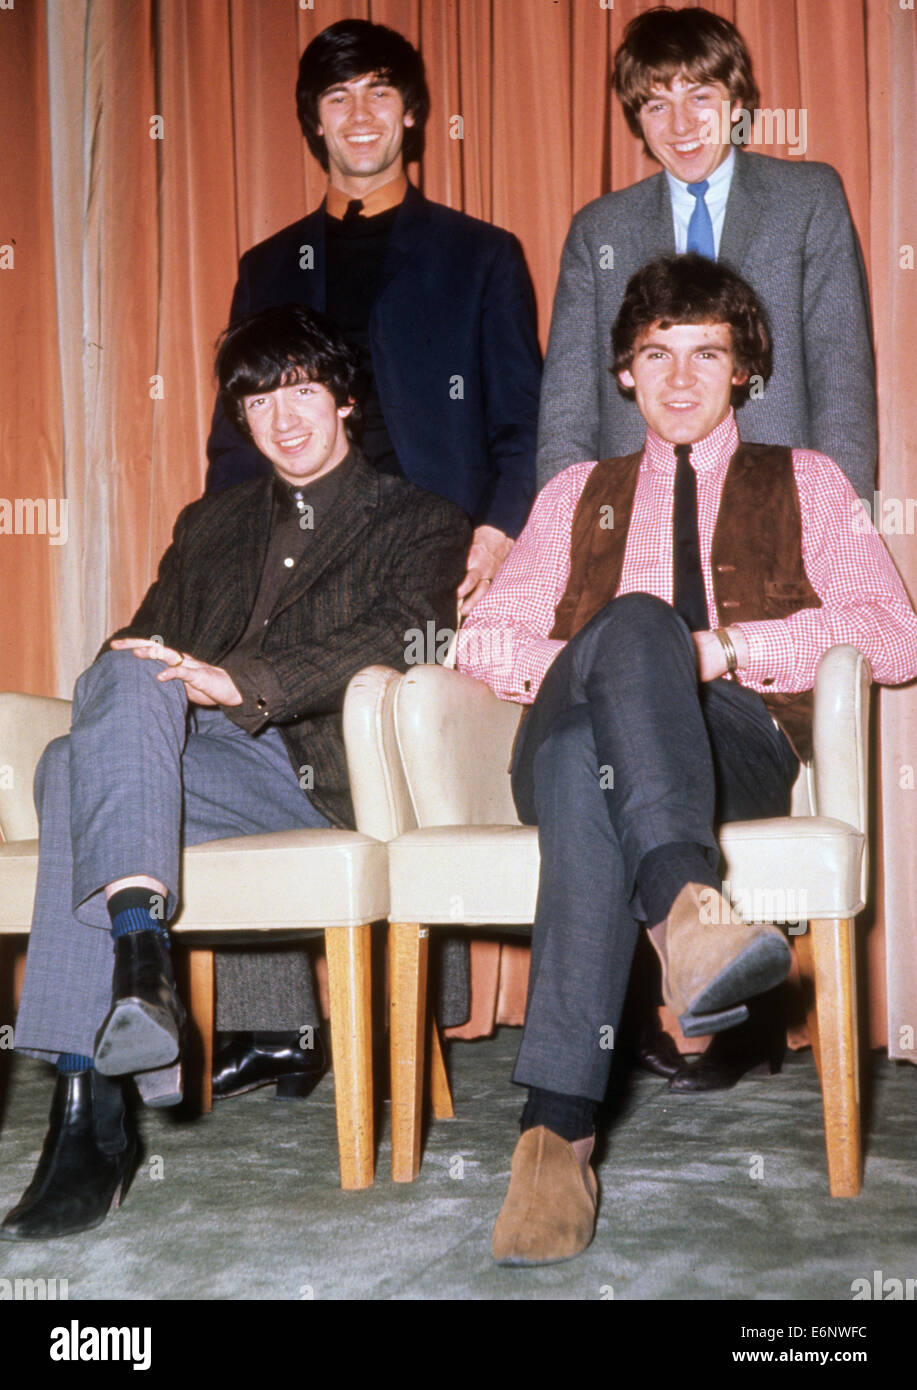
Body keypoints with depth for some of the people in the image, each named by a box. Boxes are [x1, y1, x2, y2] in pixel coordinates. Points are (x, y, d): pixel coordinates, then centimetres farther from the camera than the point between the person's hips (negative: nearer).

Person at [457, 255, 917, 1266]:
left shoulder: (803, 483, 26)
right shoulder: (578, 493, 33)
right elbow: (484, 638, 21)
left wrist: (728, 645, -5)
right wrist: (573, 662, -3)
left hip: (737, 738, -1)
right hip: (571, 729, 1)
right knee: (635, 620, -37)